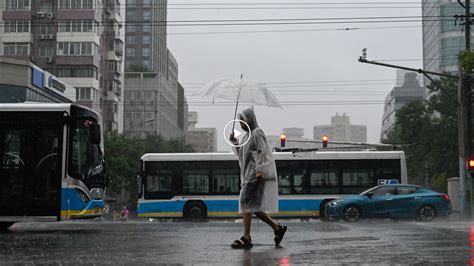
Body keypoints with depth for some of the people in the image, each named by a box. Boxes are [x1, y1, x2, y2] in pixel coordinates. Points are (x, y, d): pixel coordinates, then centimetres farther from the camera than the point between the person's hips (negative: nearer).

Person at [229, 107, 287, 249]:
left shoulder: (257, 133, -7)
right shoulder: (247, 135, 20)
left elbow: (262, 152, -15)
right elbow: (241, 154, 22)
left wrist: (259, 170, -23)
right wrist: (235, 142, 8)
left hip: (256, 174, -9)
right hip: (249, 175, 9)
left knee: (246, 203, -13)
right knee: (253, 206, 8)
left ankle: (246, 238, -13)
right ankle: (277, 228, 16)